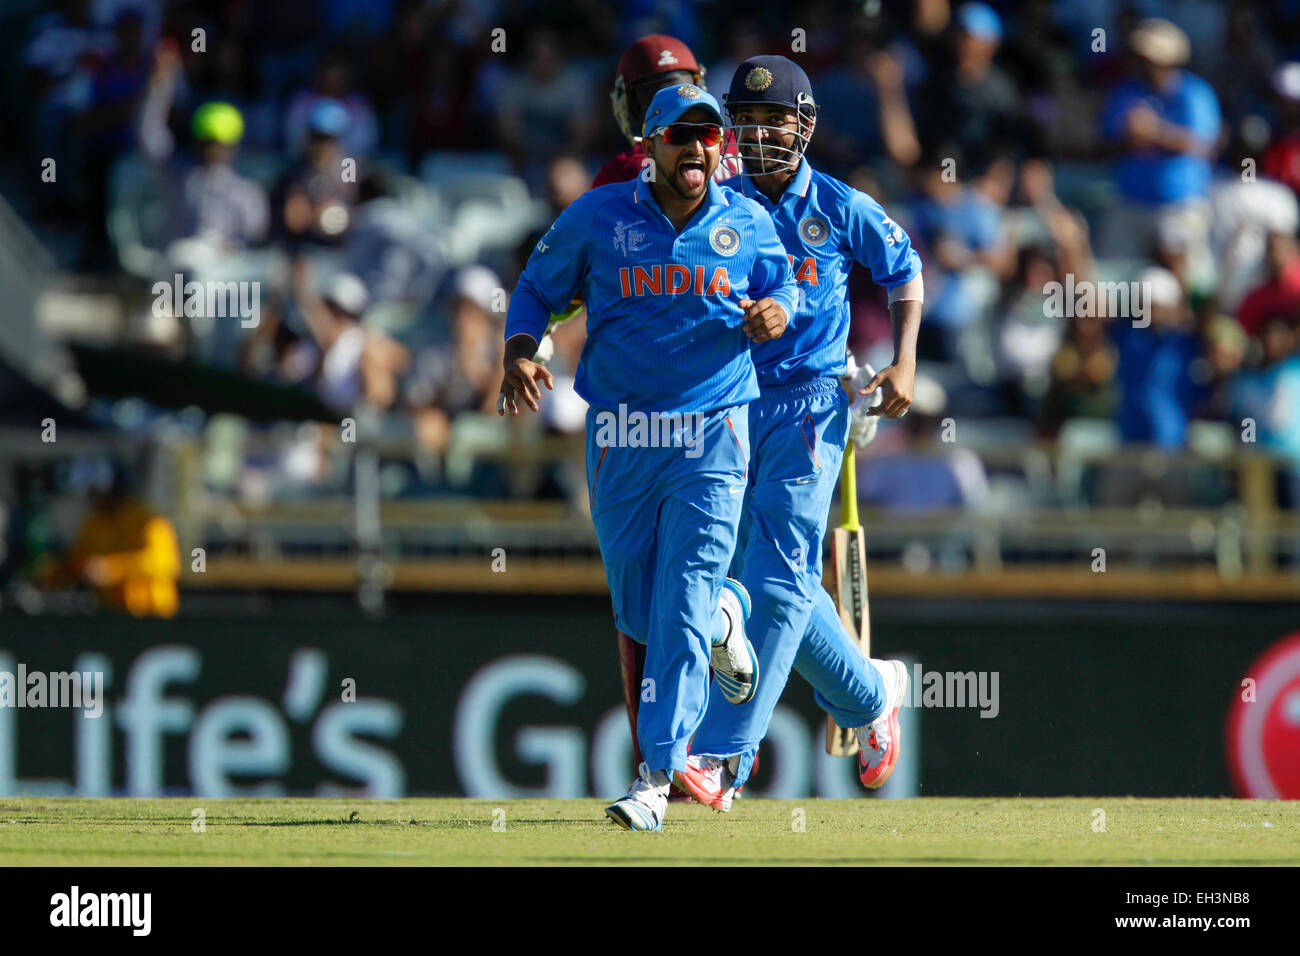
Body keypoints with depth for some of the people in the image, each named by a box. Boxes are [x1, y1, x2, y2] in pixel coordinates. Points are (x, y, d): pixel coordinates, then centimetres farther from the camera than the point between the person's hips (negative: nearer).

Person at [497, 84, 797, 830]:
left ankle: (657, 778, -10)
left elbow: (782, 287, 13)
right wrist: (519, 353, -11)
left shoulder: (748, 224, 2)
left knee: (681, 609, -10)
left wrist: (776, 313, -12)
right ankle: (723, 614, 45)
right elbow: (537, 290, 8)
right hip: (621, 439, 1)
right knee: (639, 610, 10)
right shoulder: (598, 217, 0)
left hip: (713, 439, -1)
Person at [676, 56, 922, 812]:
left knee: (777, 579, -12)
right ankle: (872, 694, 32)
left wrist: (905, 365, 3)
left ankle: (725, 757, -16)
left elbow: (905, 269, 14)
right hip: (731, 403, 3)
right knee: (780, 581, 8)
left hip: (811, 403, -3)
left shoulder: (843, 209, 0)